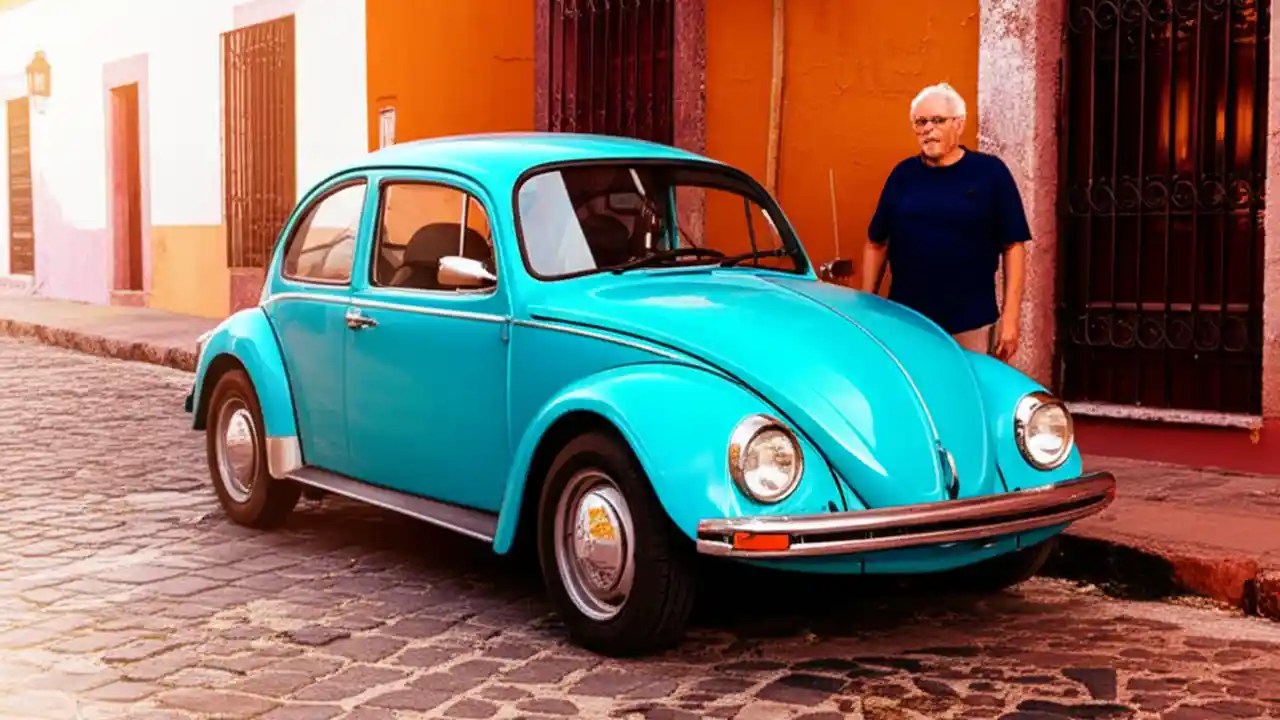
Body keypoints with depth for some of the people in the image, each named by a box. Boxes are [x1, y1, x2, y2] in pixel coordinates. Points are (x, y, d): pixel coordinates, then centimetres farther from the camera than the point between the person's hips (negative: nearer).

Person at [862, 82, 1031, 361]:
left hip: (970, 326, -3)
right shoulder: (903, 174, 6)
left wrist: (1010, 317, -9)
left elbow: (1013, 246, -4)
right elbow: (876, 244, 11)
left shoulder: (990, 172, -3)